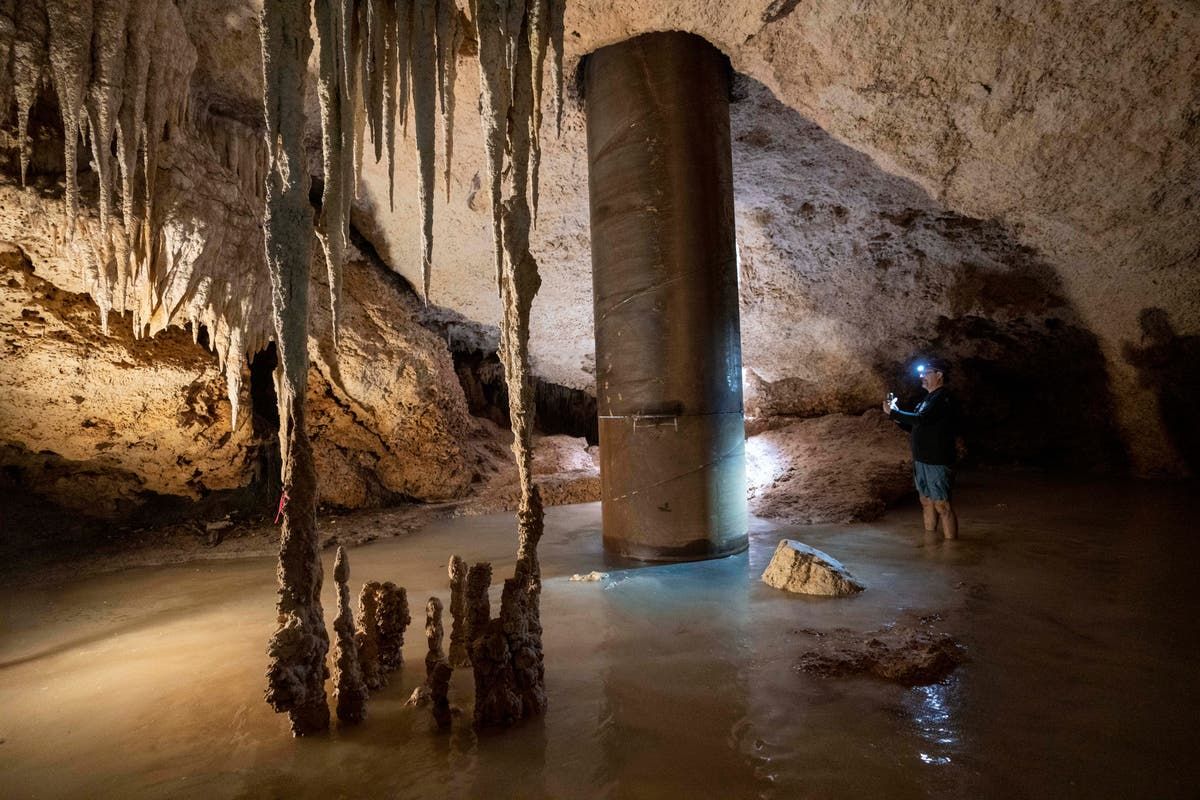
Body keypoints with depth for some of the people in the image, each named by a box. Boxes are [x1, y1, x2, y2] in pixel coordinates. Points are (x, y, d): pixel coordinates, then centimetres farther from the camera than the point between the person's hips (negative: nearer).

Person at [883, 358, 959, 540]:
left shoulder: (942, 397, -13)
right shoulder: (929, 398, 18)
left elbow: (920, 419, -25)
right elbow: (915, 427, 22)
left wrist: (893, 412, -16)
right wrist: (898, 417, 7)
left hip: (937, 462, -10)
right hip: (922, 460, 10)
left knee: (942, 505, -7)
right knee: (927, 502, 14)